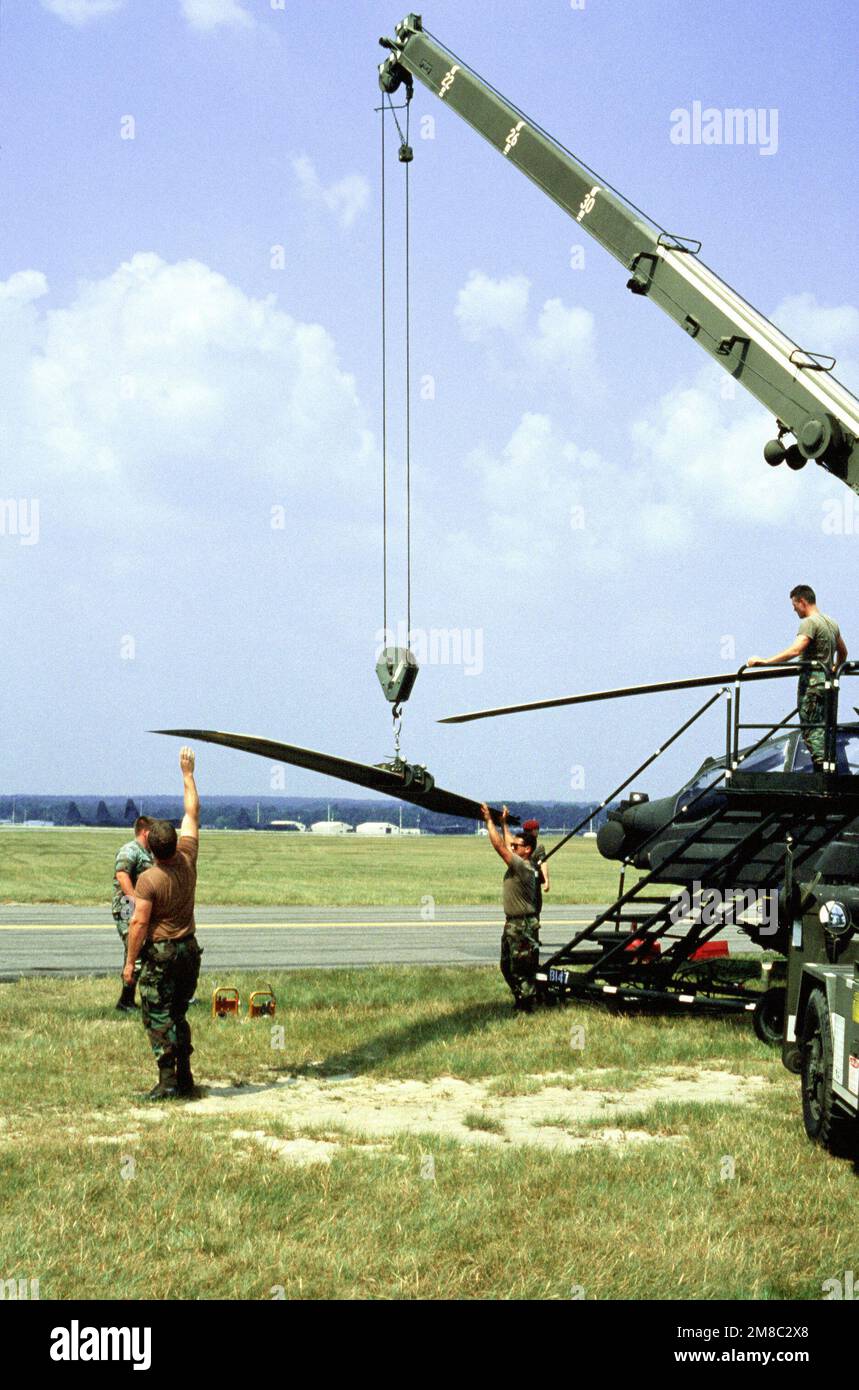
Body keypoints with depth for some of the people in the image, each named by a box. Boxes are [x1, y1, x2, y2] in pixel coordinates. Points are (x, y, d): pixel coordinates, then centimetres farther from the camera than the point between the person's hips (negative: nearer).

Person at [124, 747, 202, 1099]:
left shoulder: (148, 880, -18)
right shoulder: (187, 859, -4)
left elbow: (139, 924, -17)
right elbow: (192, 813, 7)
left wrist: (130, 962, -8)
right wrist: (187, 775, 14)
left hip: (161, 953, -6)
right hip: (189, 948, 6)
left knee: (157, 1016, -2)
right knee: (178, 1014, 15)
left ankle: (167, 1079, -9)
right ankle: (185, 1078, 15)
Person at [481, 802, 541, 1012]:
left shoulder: (523, 867, -19)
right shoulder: (517, 864, 7)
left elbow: (500, 846, -22)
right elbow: (507, 845, 25)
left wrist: (489, 821, -18)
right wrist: (504, 823, 31)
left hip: (523, 926, -10)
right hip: (512, 924, 10)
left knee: (522, 969, -4)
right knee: (507, 966, 17)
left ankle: (526, 1006, 1)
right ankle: (520, 1000, 26)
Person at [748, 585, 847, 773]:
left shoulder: (809, 623, -13)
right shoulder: (831, 623, 16)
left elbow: (795, 650, -27)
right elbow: (843, 652, 28)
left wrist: (766, 661, -28)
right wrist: (835, 668, 47)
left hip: (811, 683, -9)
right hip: (826, 683, 9)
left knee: (810, 729, -7)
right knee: (821, 728, 14)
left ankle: (821, 769, -13)